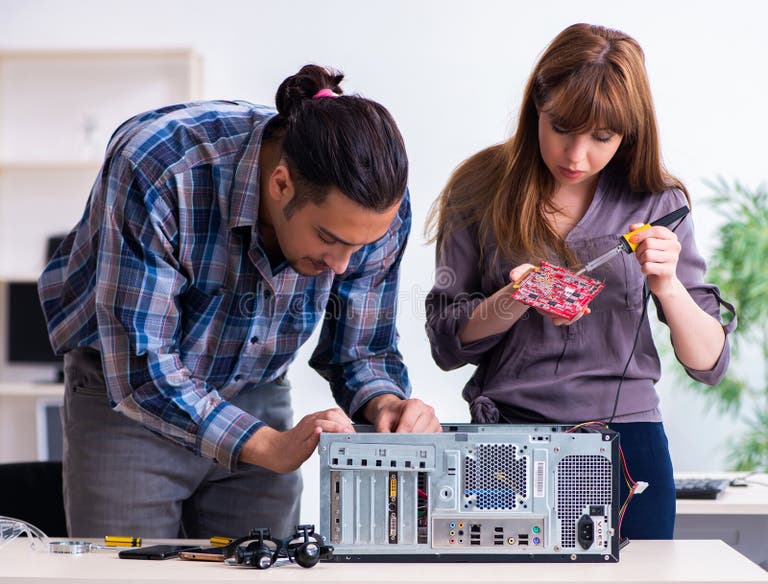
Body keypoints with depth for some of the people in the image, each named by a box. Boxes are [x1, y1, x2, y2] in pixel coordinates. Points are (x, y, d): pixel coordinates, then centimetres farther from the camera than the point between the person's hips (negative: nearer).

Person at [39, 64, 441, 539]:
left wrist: (386, 403, -27)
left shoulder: (377, 207, -20)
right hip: (124, 394, -3)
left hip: (257, 398, 4)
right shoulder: (158, 166, -34)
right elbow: (138, 368, -32)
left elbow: (362, 349, -4)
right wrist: (271, 446, -40)